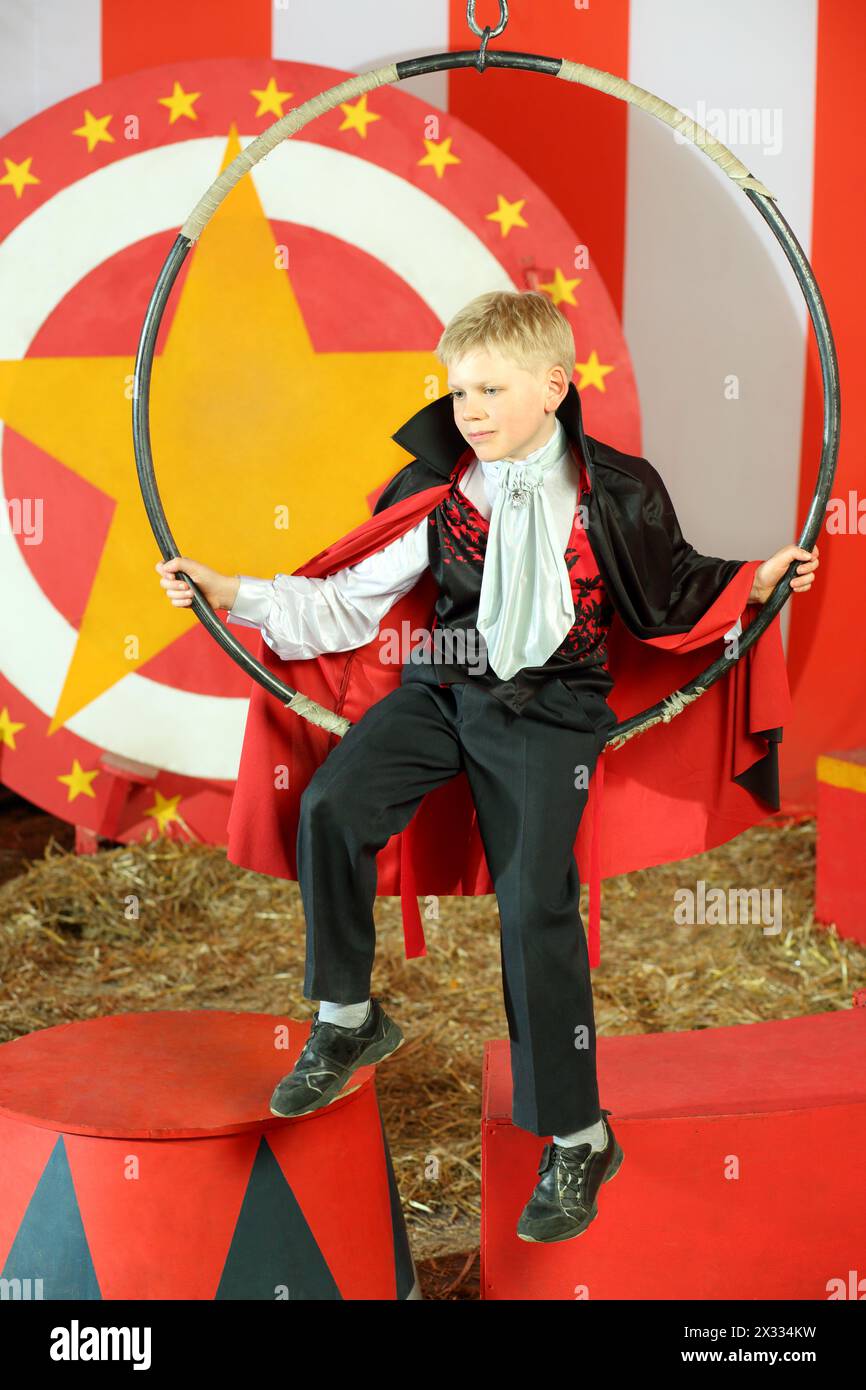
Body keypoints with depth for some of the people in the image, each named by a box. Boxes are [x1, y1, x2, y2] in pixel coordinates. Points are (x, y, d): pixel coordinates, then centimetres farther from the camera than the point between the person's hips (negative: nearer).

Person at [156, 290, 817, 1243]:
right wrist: (231, 593, -4)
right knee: (330, 804, -20)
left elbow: (670, 594, 14)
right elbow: (345, 606, 3)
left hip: (550, 708, -3)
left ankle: (577, 1139, 4)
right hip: (442, 687, 3)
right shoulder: (436, 492, 0)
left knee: (534, 907, -14)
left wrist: (756, 580, 2)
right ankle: (348, 1022, 2)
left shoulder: (617, 493, -3)